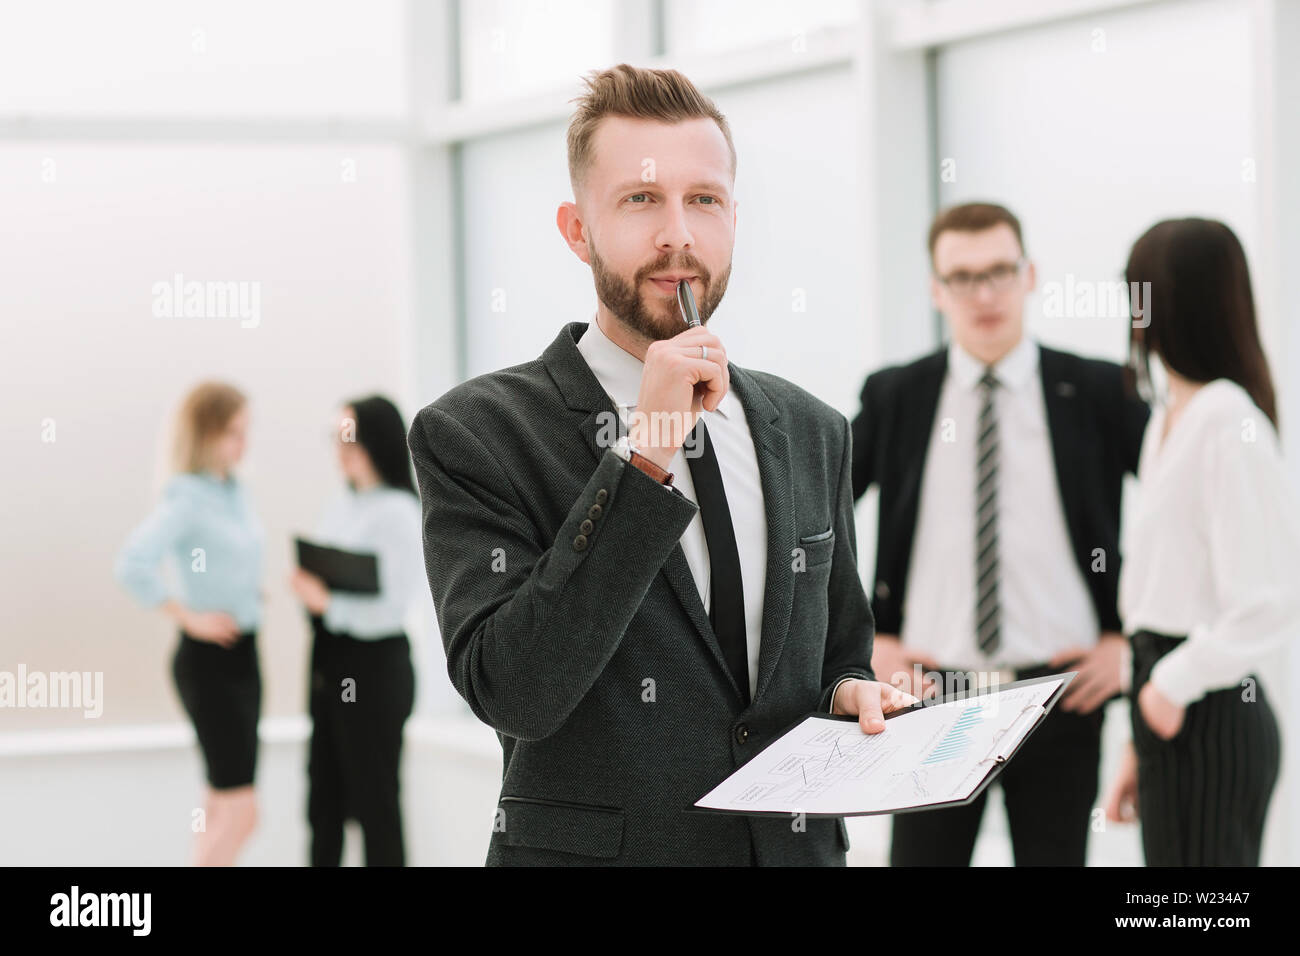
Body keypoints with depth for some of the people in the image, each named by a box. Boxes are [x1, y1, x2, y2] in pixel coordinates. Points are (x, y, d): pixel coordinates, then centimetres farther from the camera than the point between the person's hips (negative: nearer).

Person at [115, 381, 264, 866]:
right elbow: (133, 565, -30)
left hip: (242, 654, 8)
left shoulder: (237, 492, 9)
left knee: (222, 807, 12)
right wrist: (190, 618, -21)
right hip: (208, 661, -8)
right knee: (241, 811, -9)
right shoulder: (186, 499, -15)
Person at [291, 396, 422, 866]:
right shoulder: (341, 507, 10)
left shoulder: (398, 512, -13)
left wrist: (327, 601, -21)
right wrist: (306, 584, -3)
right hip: (330, 661, 8)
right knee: (324, 796, 13)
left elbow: (394, 606, -17)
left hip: (374, 666, -8)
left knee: (374, 797, 0)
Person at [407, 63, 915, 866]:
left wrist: (853, 693, -7)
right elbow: (514, 693, -23)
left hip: (800, 843, 5)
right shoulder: (476, 434, -12)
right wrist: (645, 459, -26)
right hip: (594, 845, -4)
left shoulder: (812, 432, 4)